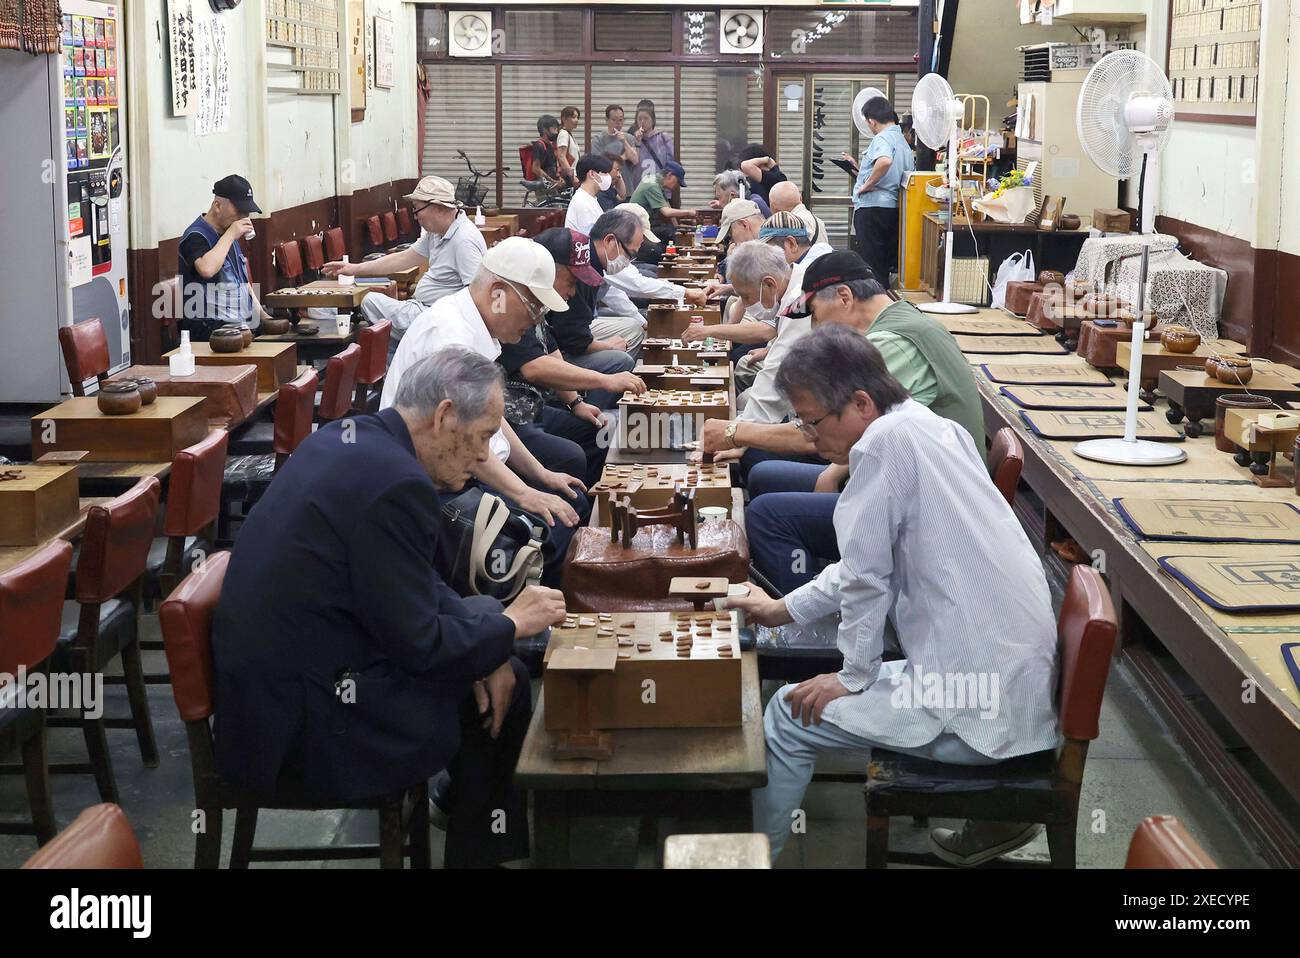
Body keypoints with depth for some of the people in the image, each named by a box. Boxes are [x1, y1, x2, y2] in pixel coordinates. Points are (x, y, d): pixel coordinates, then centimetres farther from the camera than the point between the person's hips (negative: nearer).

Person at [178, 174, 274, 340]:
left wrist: (263, 316, 17)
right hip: (211, 331, -9)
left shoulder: (227, 235, 21)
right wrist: (230, 236, -20)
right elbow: (207, 269, -31)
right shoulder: (196, 236, -9)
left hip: (240, 326, 9)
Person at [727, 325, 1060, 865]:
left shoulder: (885, 441, -17)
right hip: (1020, 686, 9)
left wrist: (853, 676, -1)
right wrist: (786, 609, 26)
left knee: (789, 716, 4)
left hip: (977, 710, -9)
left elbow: (866, 575, -14)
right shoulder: (933, 429, 10)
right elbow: (874, 564, 21)